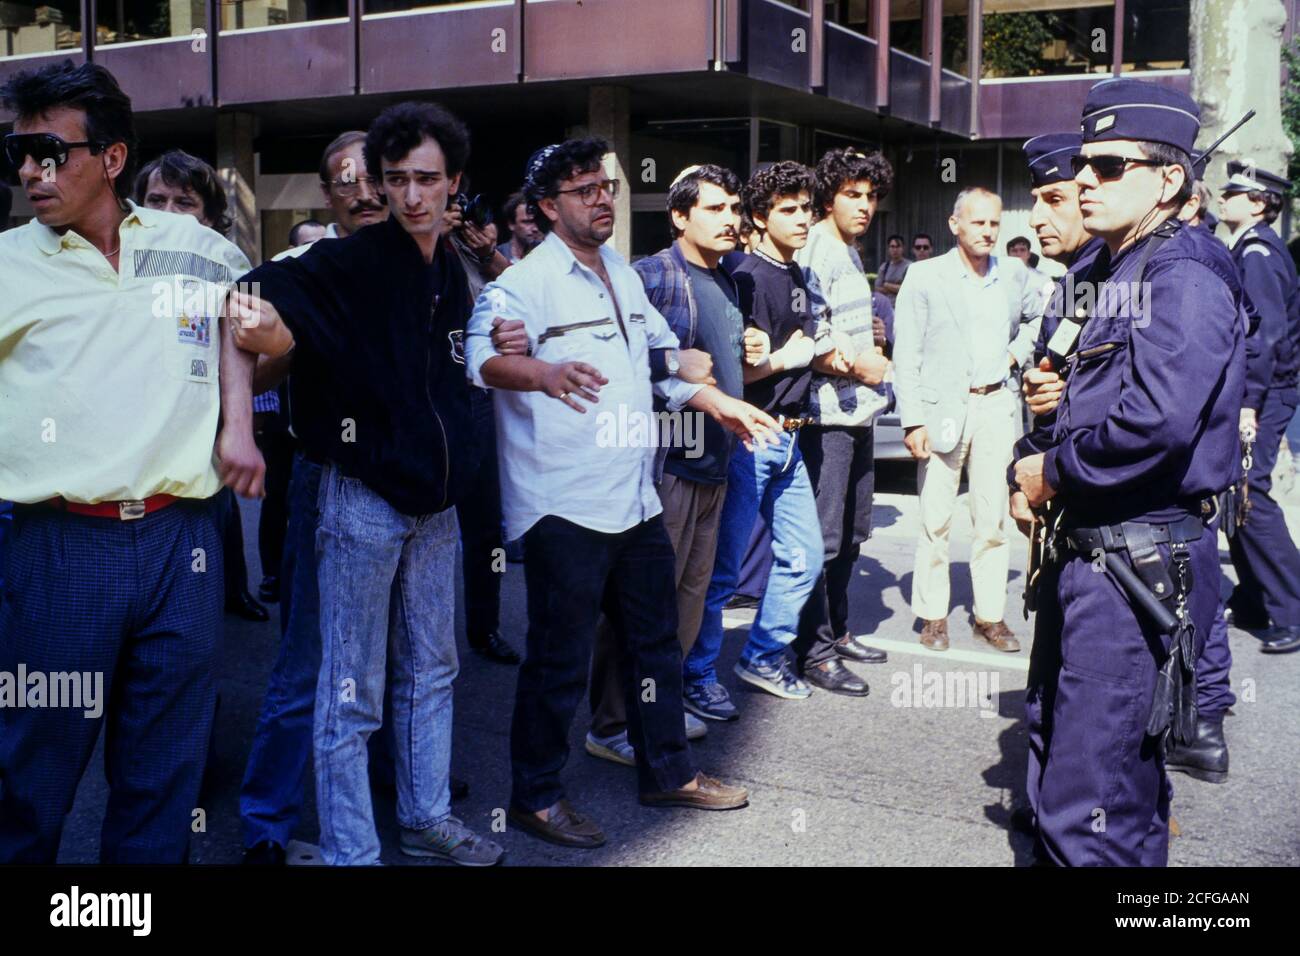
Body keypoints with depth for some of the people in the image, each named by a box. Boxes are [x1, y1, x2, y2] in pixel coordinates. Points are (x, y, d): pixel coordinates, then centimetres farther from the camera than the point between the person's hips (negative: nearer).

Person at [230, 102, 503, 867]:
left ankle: (428, 817, 33)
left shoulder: (451, 272, 8)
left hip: (436, 498, 7)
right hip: (364, 495, -7)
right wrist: (267, 331, -43)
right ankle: (350, 851, 12)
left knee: (431, 671, 18)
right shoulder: (348, 264, -12)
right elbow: (273, 294, -25)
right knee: (354, 692, 0)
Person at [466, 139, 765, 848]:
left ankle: (667, 771, 33)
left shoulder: (623, 276, 15)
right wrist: (541, 372, -51)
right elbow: (481, 352, -31)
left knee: (655, 642, 17)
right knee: (560, 657, 1)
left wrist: (723, 405, 27)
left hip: (636, 498, 8)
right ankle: (535, 795, 18)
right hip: (564, 506, -8)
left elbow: (660, 358, 28)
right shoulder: (527, 282, -12)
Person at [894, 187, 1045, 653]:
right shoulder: (925, 276, -3)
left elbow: (1043, 316, 27)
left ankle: (990, 615, 15)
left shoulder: (1015, 274, 7)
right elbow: (906, 355, -5)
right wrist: (913, 420, -11)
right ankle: (932, 615, 10)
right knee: (935, 519, -1)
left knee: (993, 518, 6)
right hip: (942, 407, -3)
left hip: (996, 405, 3)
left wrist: (1018, 351, 9)